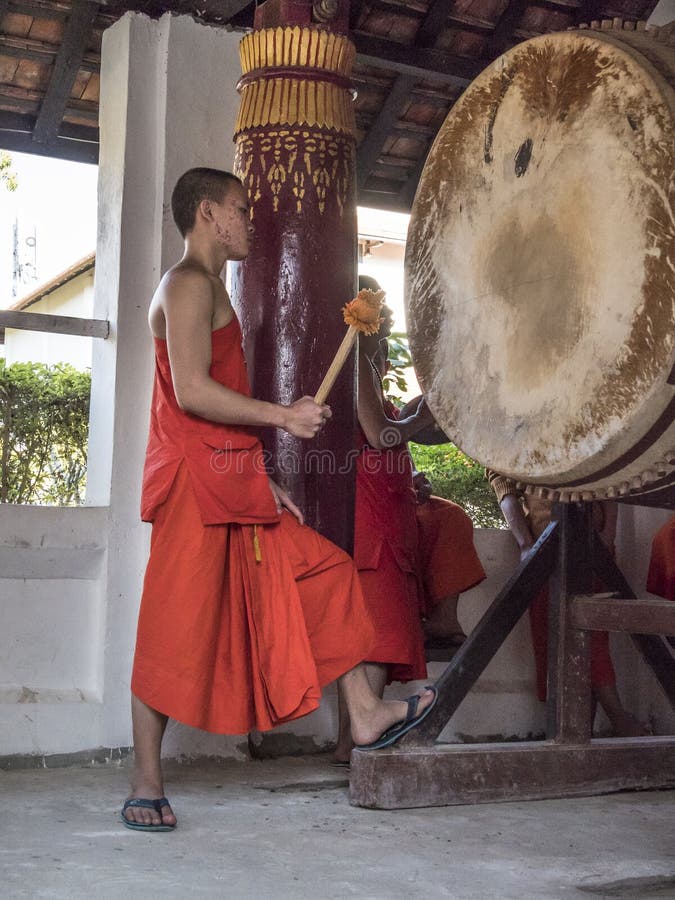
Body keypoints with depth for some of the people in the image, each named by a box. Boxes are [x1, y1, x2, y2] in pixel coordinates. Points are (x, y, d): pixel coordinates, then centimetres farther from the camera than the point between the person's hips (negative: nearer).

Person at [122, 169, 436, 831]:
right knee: (175, 630, -5)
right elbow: (191, 391, -21)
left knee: (324, 572, 10)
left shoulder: (208, 290, 23)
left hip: (233, 486, 10)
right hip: (194, 481, -10)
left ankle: (365, 716, 13)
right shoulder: (190, 283, -8)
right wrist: (284, 417, -14)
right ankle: (146, 787, 4)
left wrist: (261, 479, 18)